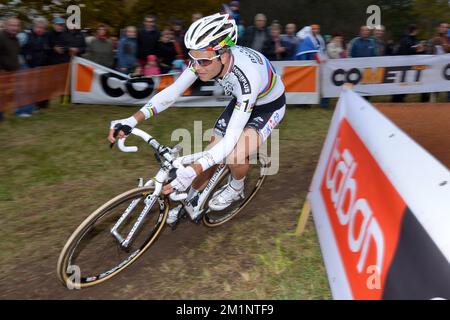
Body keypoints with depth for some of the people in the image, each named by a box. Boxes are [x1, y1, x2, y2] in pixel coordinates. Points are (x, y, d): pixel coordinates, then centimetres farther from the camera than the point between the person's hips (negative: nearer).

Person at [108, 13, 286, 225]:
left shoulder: (247, 76, -42)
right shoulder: (205, 59, -25)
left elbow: (231, 138, -42)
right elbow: (172, 91, -20)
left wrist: (192, 171, -51)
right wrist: (133, 120, -31)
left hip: (269, 106, -5)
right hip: (242, 100, 6)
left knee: (233, 156, -28)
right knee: (211, 153, 0)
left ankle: (237, 188, 7)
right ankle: (189, 199, 26)